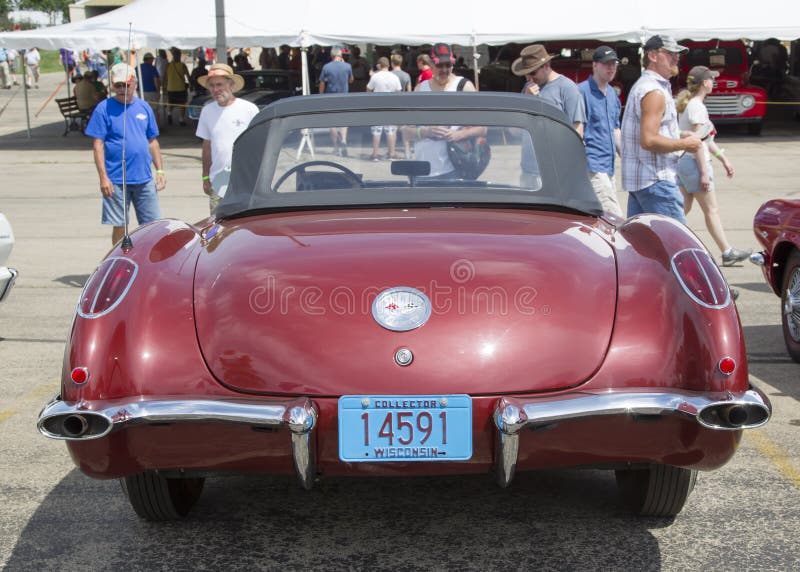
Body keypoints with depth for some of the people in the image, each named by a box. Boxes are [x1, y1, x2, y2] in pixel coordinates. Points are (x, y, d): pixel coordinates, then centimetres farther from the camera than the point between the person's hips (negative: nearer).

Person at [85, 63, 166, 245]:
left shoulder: (144, 107, 9)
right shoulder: (104, 108, -4)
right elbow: (98, 145, -6)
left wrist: (160, 170, 9)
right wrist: (103, 177, -13)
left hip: (144, 178, 4)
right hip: (116, 180, -4)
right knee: (119, 227, 5)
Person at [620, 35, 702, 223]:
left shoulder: (641, 86, 18)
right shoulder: (654, 92, -15)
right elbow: (649, 141, -24)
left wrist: (679, 136, 15)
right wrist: (684, 144, -13)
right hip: (655, 180, -11)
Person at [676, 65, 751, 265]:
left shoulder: (688, 104, 15)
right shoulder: (697, 107, -16)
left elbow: (706, 139, 20)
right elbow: (698, 142, -19)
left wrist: (724, 159, 22)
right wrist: (704, 173, -19)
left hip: (683, 161, 10)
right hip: (694, 163, -10)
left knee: (683, 210, 10)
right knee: (711, 211, -1)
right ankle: (727, 253, 7)